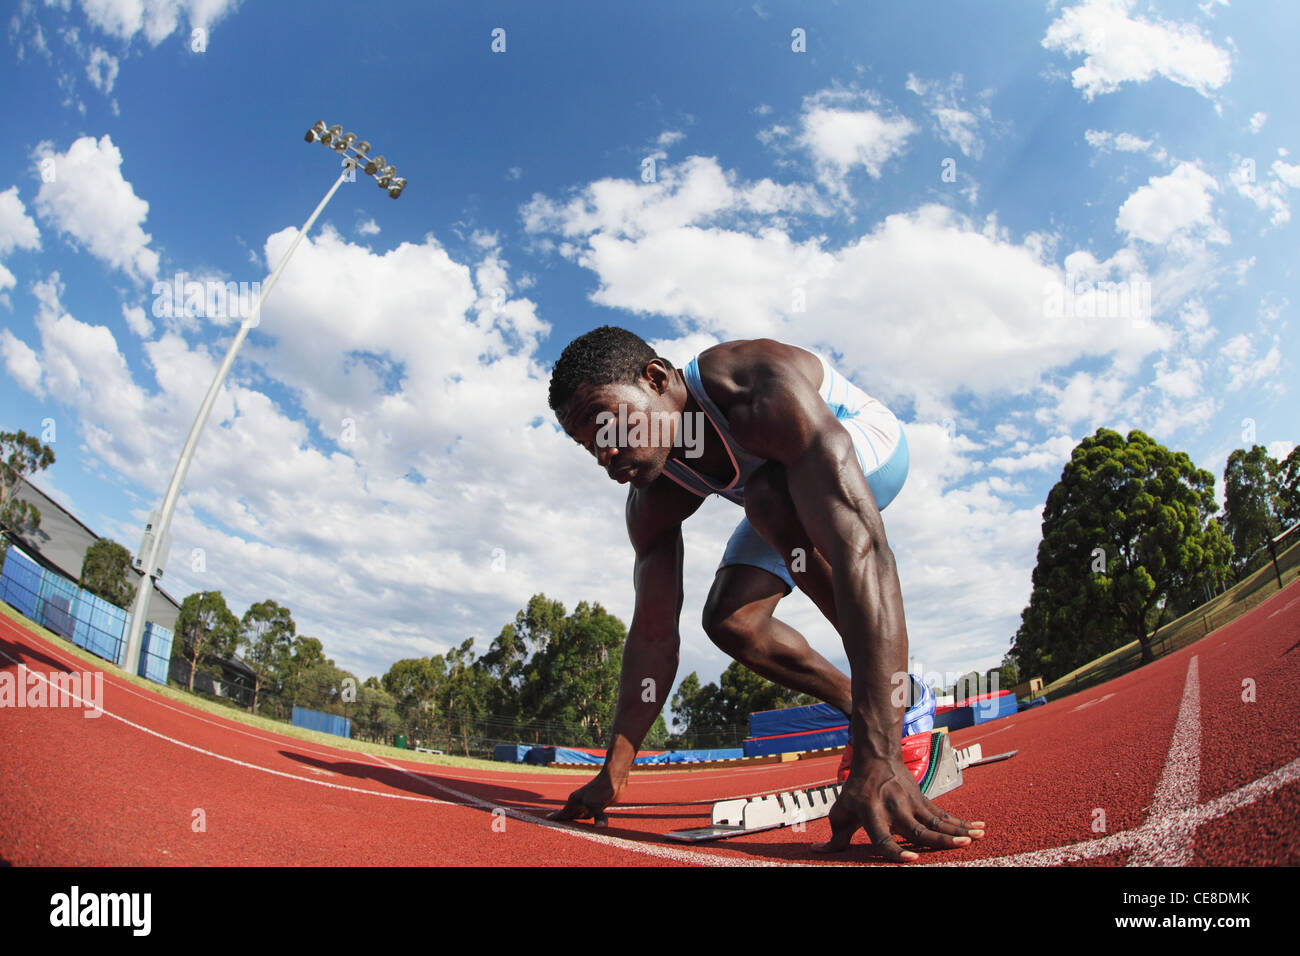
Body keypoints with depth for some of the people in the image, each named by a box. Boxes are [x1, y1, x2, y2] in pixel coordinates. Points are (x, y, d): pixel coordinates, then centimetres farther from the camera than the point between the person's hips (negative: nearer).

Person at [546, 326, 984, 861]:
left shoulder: (764, 395, -43)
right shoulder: (653, 502, -21)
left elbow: (859, 548, -53)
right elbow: (653, 633, -15)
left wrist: (879, 759, -59)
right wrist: (614, 772, -17)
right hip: (785, 501, 6)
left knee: (767, 493, -37)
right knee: (730, 622, -11)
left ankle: (904, 711, -25)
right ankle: (855, 705, 11)